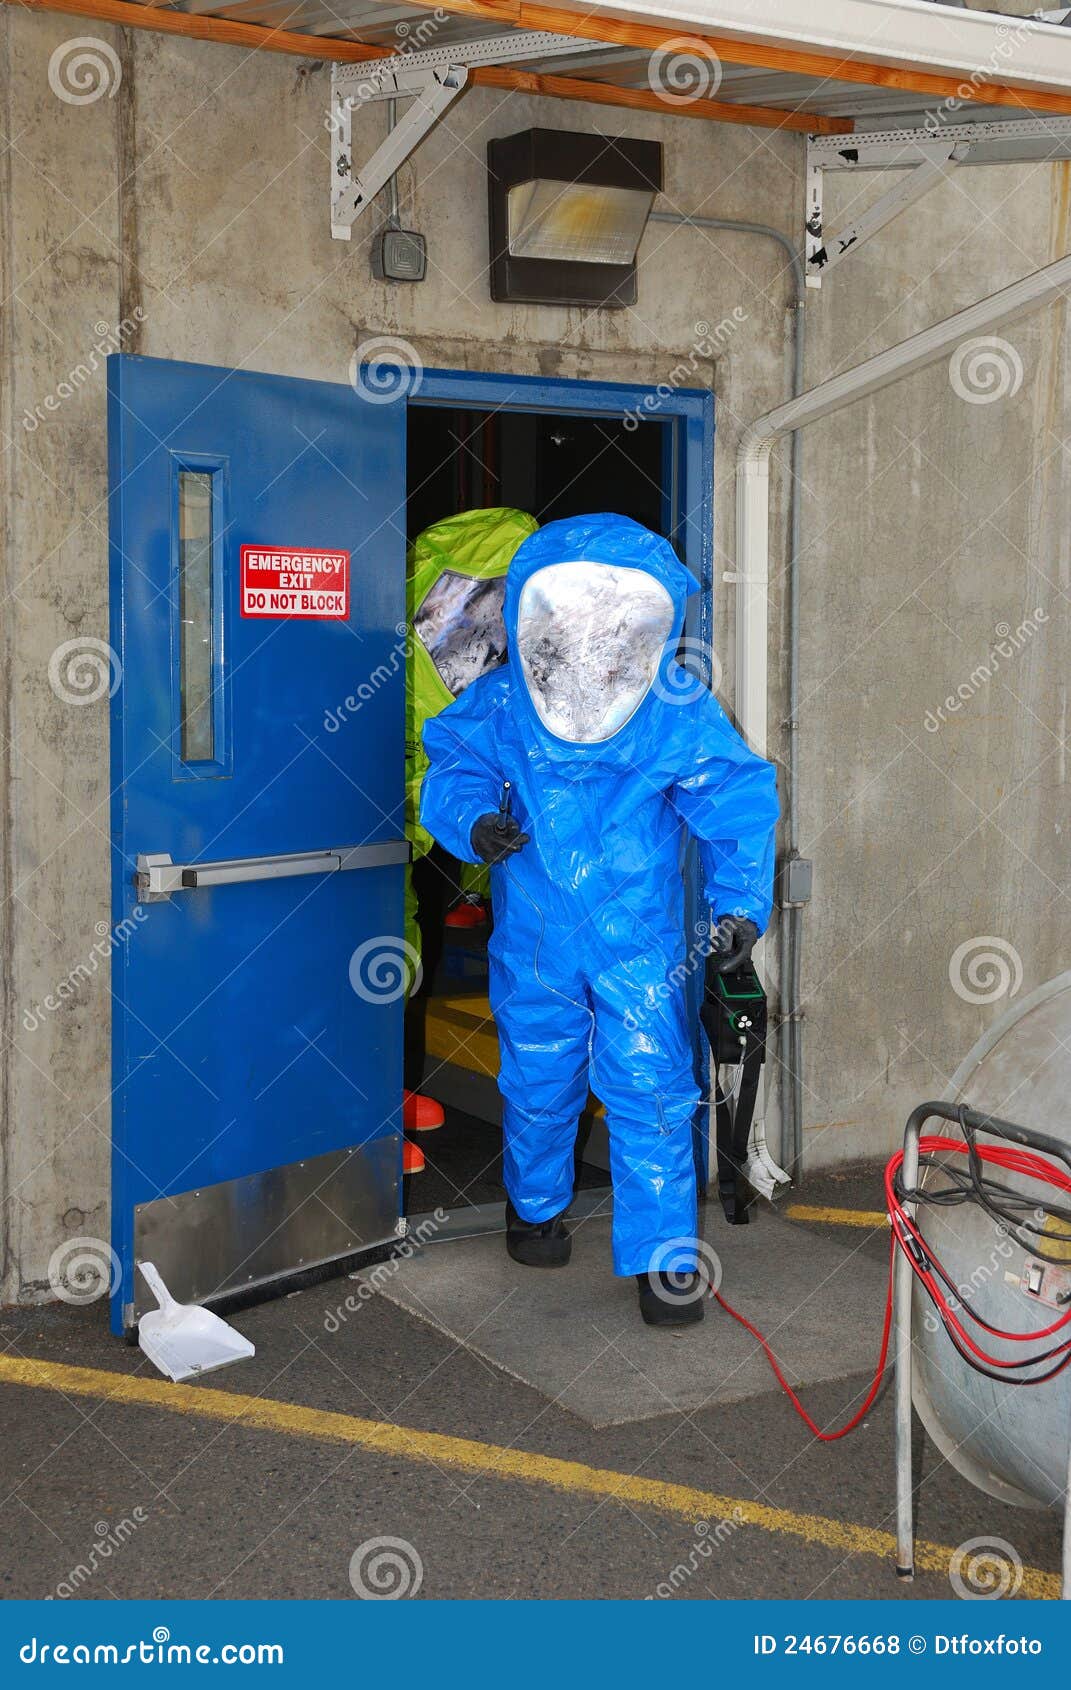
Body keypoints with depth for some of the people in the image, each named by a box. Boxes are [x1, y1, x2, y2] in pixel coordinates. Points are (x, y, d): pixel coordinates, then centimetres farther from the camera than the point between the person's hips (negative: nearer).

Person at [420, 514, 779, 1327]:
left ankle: (664, 1256, 11)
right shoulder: (498, 706, -9)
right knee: (538, 1081, 16)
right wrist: (473, 819, -21)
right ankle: (536, 1203, 44)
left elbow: (738, 802, -7)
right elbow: (455, 765, 1)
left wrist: (740, 902, -17)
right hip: (535, 933, 1)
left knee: (651, 1089, -3)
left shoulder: (681, 717, -11)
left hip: (639, 941, -1)